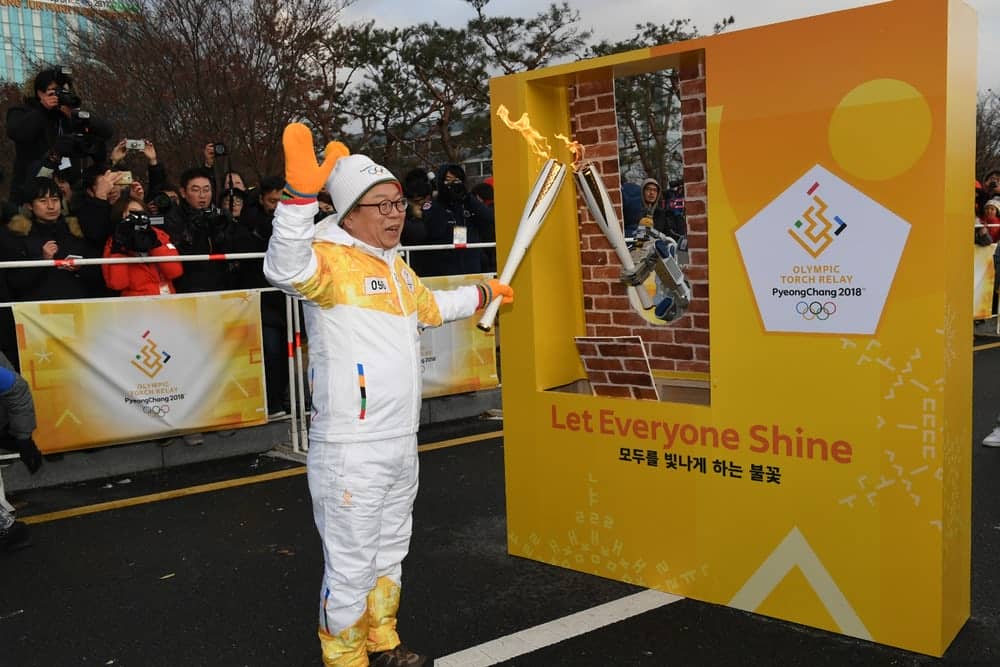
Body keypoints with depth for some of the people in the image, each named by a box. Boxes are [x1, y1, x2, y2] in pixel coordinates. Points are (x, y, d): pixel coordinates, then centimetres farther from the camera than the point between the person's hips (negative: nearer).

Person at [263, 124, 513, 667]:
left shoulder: (396, 265, 14)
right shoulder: (330, 259, -15)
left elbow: (429, 308, 34)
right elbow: (287, 271, -38)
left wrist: (483, 294, 45)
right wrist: (301, 191, -49)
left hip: (402, 441, 9)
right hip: (350, 449, -9)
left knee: (390, 551, 23)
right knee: (350, 565, 2)